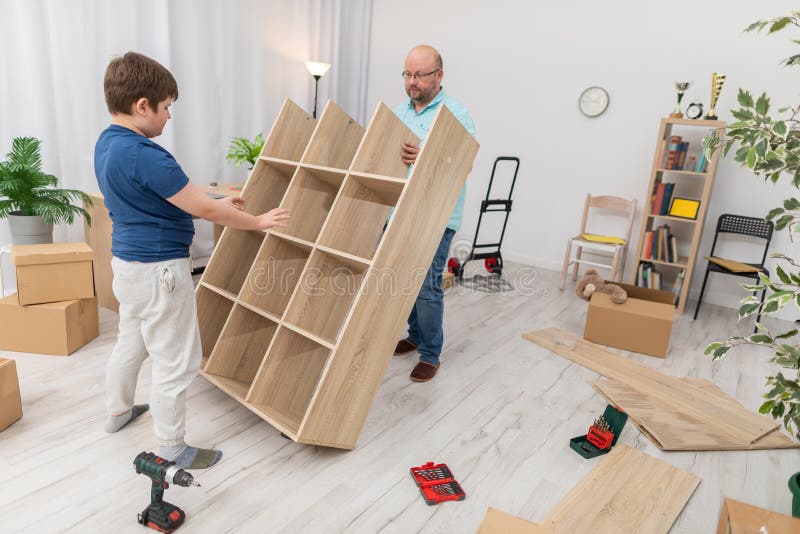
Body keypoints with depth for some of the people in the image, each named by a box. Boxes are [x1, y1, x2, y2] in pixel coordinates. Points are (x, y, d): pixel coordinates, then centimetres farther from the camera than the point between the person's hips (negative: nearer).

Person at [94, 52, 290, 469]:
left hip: (127, 262, 10)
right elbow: (203, 210, -21)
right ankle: (171, 449, 19)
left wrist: (218, 205, 15)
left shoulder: (107, 144, 6)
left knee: (130, 342, 27)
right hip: (159, 271, -10)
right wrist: (257, 222, -8)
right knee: (176, 362, 3)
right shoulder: (144, 155, -25)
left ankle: (118, 412, 48)